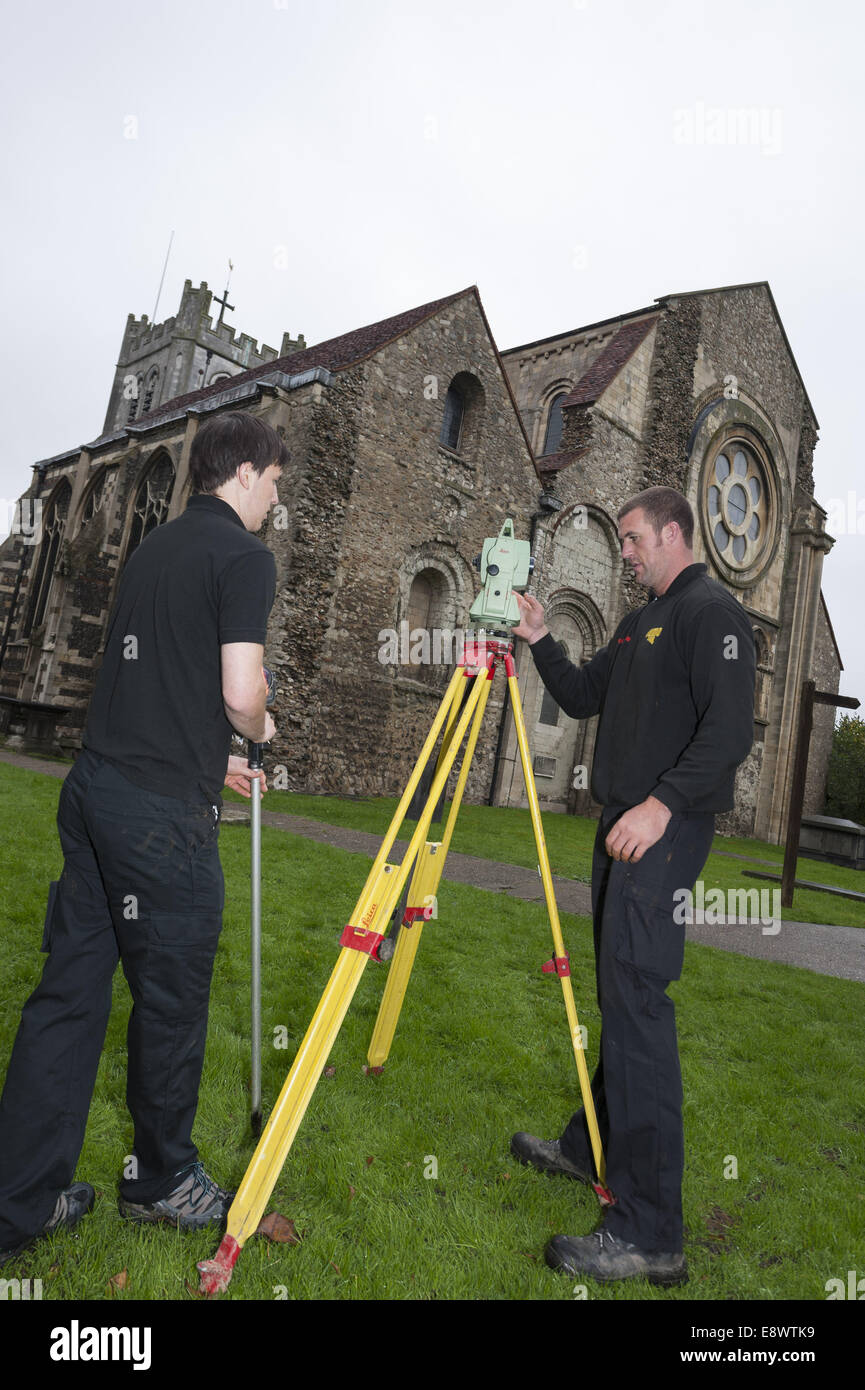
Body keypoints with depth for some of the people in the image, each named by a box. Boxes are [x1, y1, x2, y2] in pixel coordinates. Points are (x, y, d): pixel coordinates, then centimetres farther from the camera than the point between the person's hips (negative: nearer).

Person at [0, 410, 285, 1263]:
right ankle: (162, 1181, 28)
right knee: (171, 1000, 9)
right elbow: (240, 693, -16)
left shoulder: (151, 549, 17)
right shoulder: (243, 557, -7)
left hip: (93, 788, 8)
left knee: (68, 991, 12)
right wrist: (259, 732, 6)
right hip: (165, 813, -8)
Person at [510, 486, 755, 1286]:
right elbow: (581, 698, 23)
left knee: (637, 997, -13)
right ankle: (591, 1148, 31)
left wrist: (663, 803, -26)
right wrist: (539, 641, 12)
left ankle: (649, 1235, -7)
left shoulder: (713, 612, -8)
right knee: (619, 992, 16)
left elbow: (731, 730, -19)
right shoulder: (638, 623, 20)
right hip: (624, 826, 9)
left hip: (667, 830, -9)